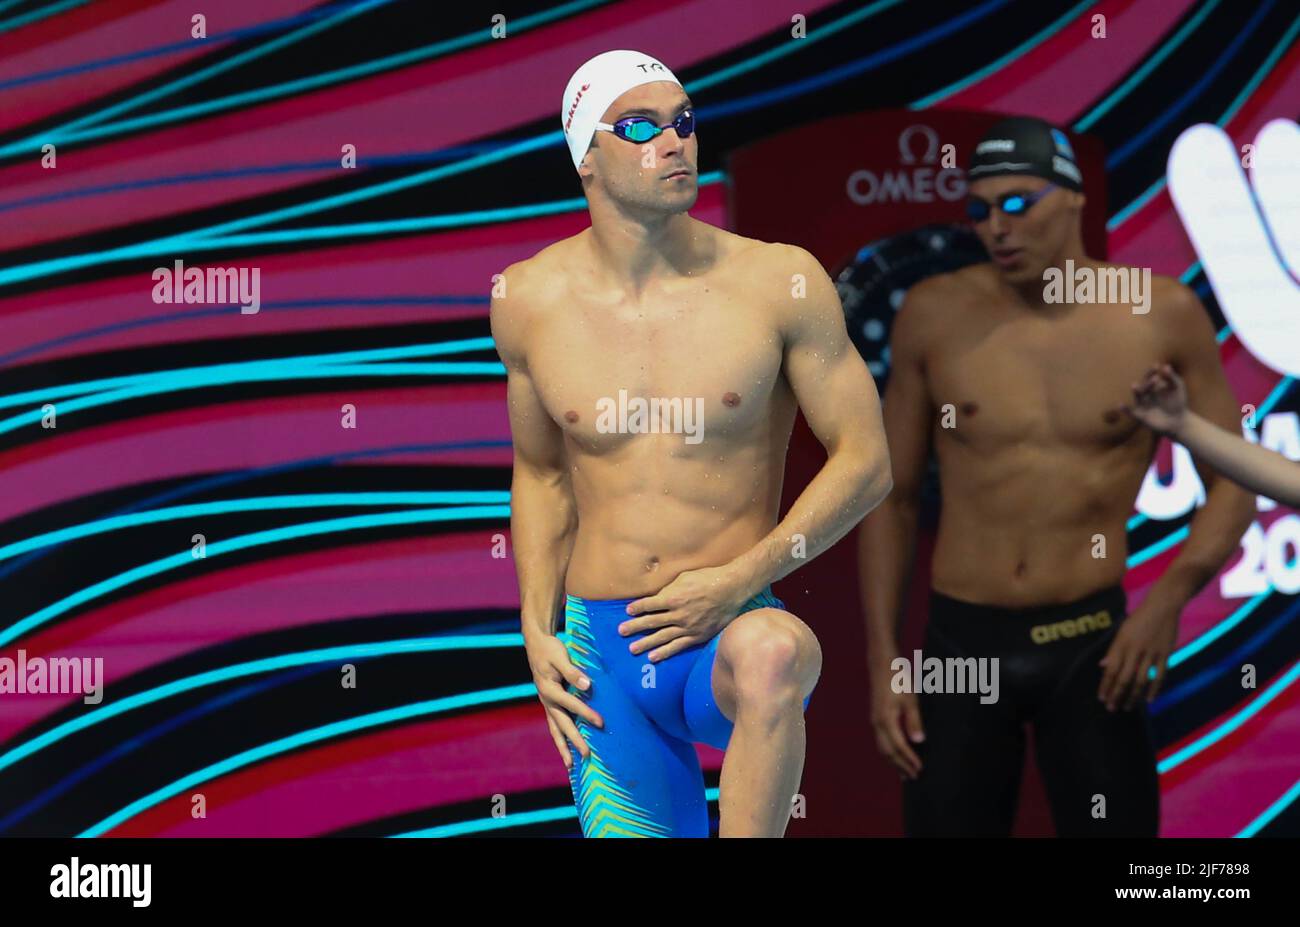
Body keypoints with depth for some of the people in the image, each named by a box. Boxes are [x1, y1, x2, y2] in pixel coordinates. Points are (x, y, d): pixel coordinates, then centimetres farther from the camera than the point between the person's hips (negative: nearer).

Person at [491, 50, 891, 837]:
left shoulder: (779, 282, -5)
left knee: (771, 654, -38)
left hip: (730, 631, -3)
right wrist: (538, 633, 7)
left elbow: (865, 461, -2)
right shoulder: (531, 301, 4)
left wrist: (741, 580, -13)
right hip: (602, 652, 3)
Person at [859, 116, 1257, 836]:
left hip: (1091, 642, -1)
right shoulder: (935, 314, -2)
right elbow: (892, 495, 5)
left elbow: (1231, 485, 2)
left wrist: (1172, 594, -16)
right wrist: (882, 660, 0)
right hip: (961, 639, 1)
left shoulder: (1163, 316, -4)